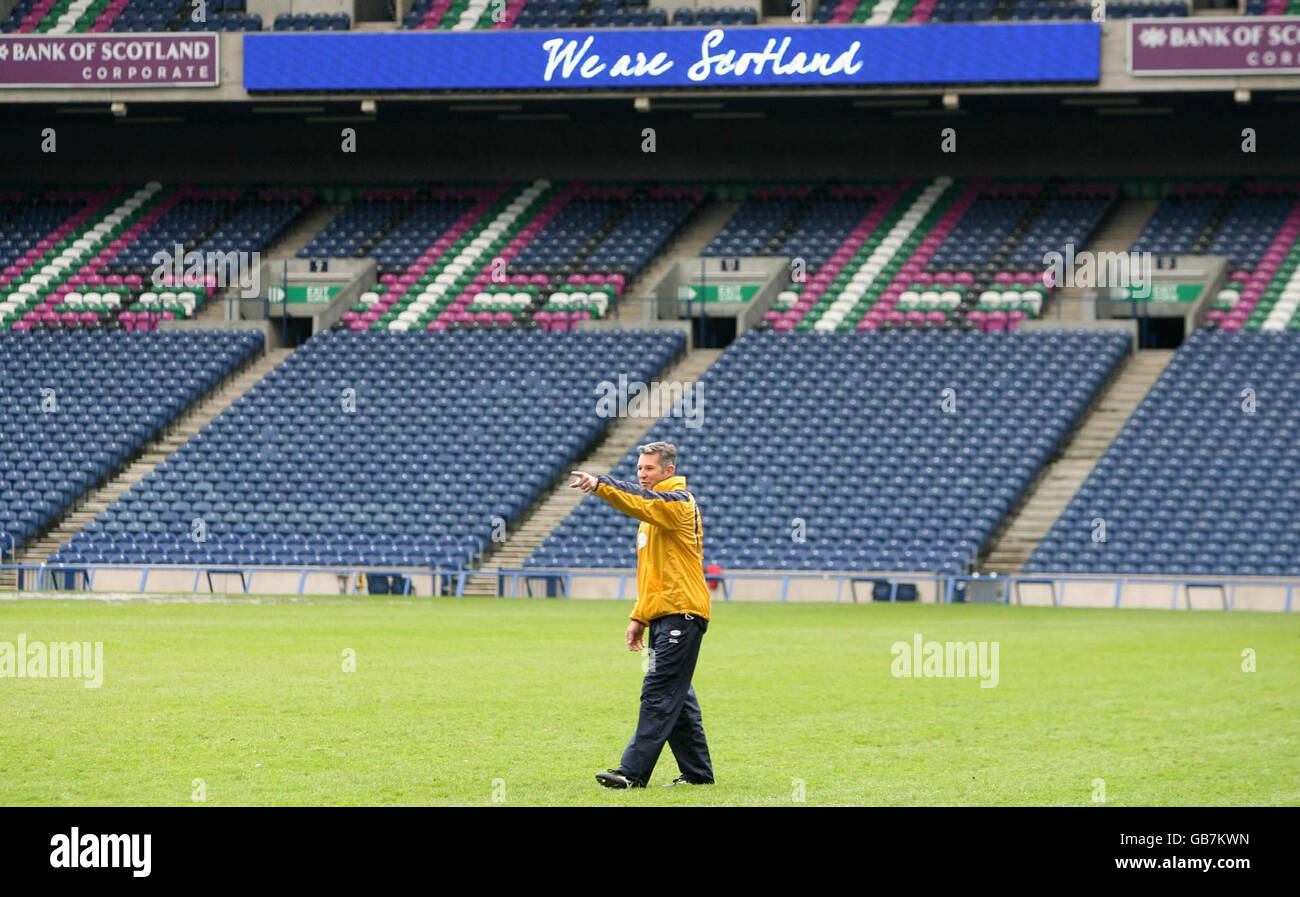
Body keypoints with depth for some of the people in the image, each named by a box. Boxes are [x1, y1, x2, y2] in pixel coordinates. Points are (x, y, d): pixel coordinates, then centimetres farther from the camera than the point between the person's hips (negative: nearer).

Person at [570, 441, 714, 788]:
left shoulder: (678, 502, -7)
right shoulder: (654, 513, 22)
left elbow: (643, 501, -28)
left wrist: (601, 485, -38)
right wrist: (639, 617, 20)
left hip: (681, 612, -10)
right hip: (661, 616, 10)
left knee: (658, 694, -13)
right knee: (677, 697, 12)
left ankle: (634, 771, -17)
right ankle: (697, 771, 18)